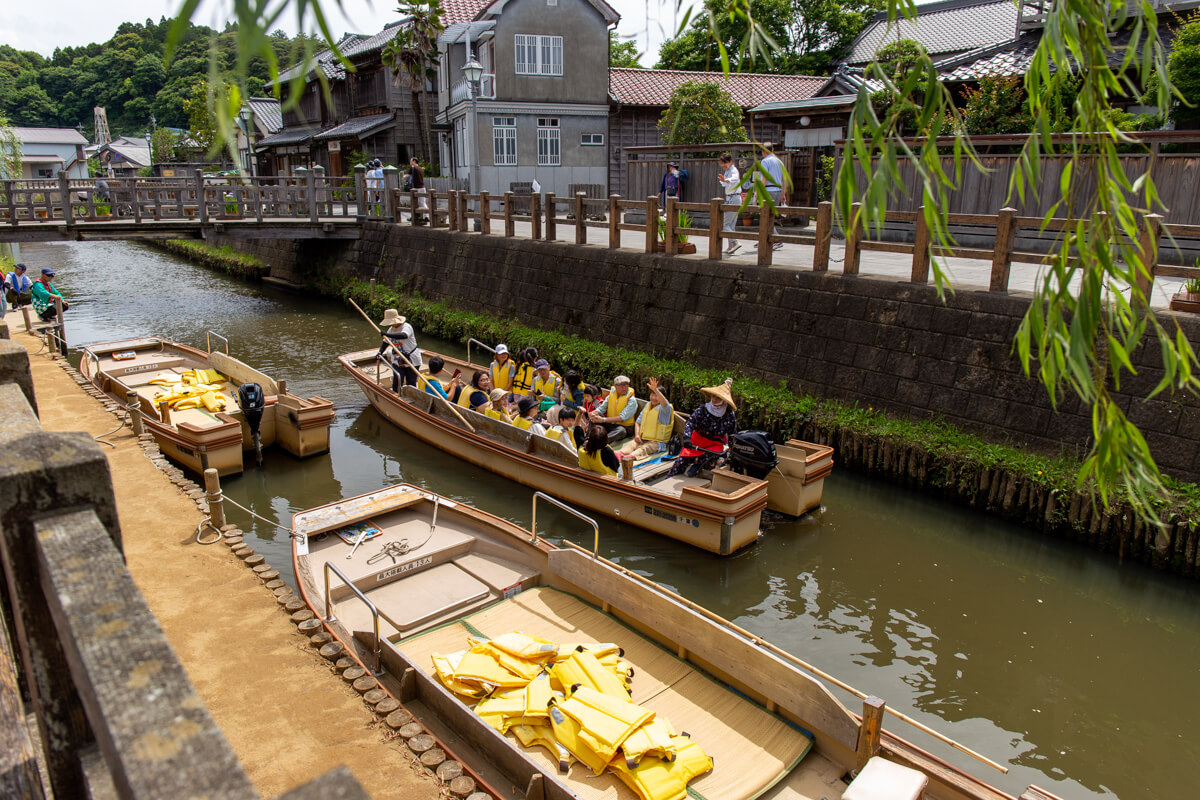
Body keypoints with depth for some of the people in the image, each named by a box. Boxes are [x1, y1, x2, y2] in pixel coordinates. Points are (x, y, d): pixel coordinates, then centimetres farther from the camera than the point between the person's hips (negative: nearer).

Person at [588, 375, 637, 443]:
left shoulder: (632, 400, -11)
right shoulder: (611, 396, 7)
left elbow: (622, 418, -22)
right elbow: (601, 409, 6)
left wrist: (603, 420, -30)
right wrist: (593, 414, -19)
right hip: (609, 425, 6)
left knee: (621, 430, -39)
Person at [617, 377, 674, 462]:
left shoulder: (664, 409, -5)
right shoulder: (648, 405, 17)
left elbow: (664, 403, -33)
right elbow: (638, 422, 20)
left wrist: (655, 390, -44)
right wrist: (637, 435, 2)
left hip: (656, 442, -6)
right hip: (642, 439, 6)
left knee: (644, 448, -33)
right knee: (631, 444, -24)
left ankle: (630, 457, -60)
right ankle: (619, 454, -51)